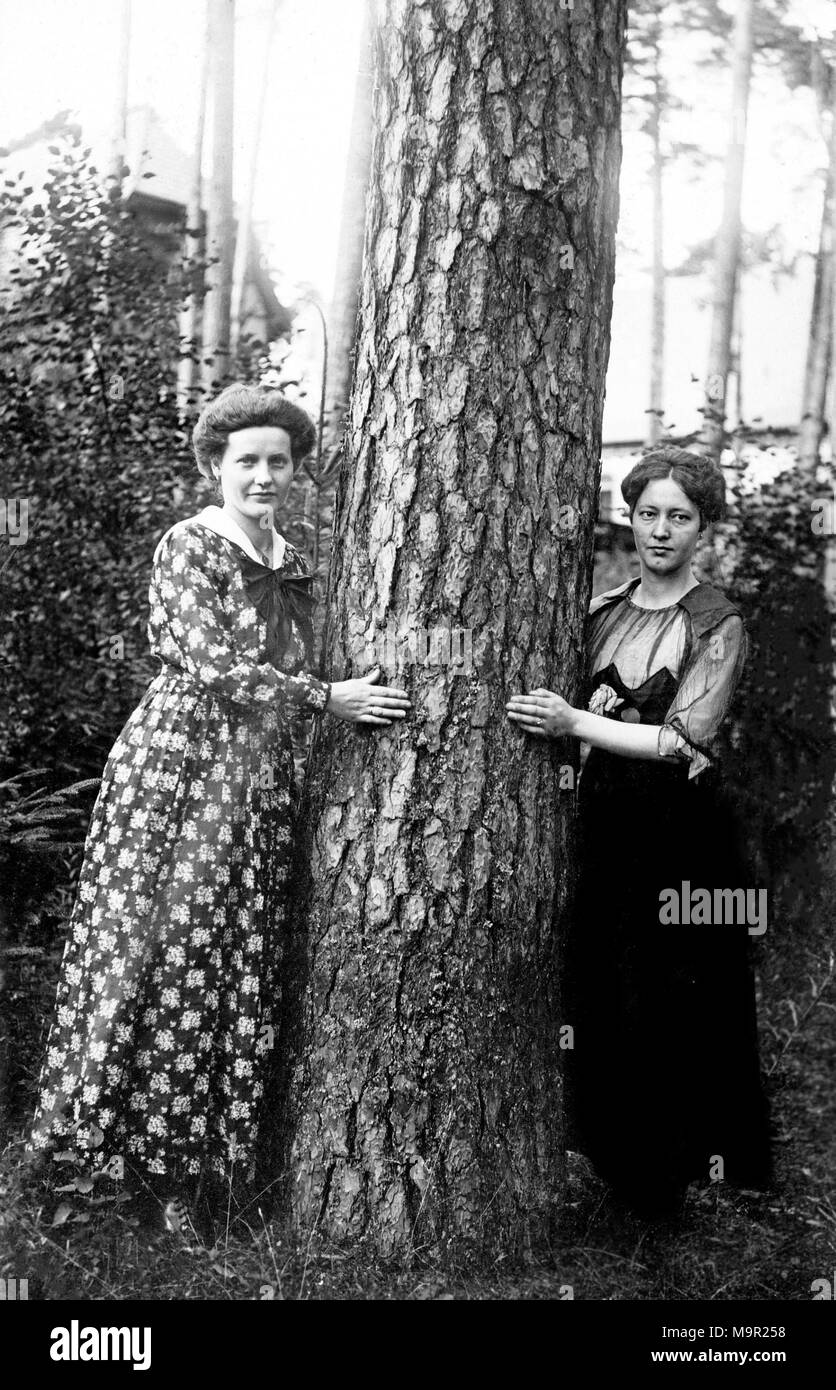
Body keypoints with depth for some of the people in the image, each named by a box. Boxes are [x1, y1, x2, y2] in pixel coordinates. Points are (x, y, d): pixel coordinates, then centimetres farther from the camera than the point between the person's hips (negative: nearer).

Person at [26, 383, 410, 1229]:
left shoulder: (291, 565, 14)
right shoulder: (187, 547, -6)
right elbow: (212, 664, -15)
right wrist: (328, 697, -14)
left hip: (261, 785, 6)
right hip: (178, 769, -6)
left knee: (241, 967, 6)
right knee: (153, 955, -3)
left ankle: (188, 1157, 18)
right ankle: (101, 1135, 12)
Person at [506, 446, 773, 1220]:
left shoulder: (717, 626, -5)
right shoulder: (606, 612, 10)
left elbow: (682, 740, -14)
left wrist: (576, 723, -21)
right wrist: (553, 723, -3)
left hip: (680, 834, -5)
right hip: (605, 824, 5)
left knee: (672, 1005, 2)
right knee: (598, 1002, 8)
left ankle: (676, 1179, 18)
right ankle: (616, 1166, 24)